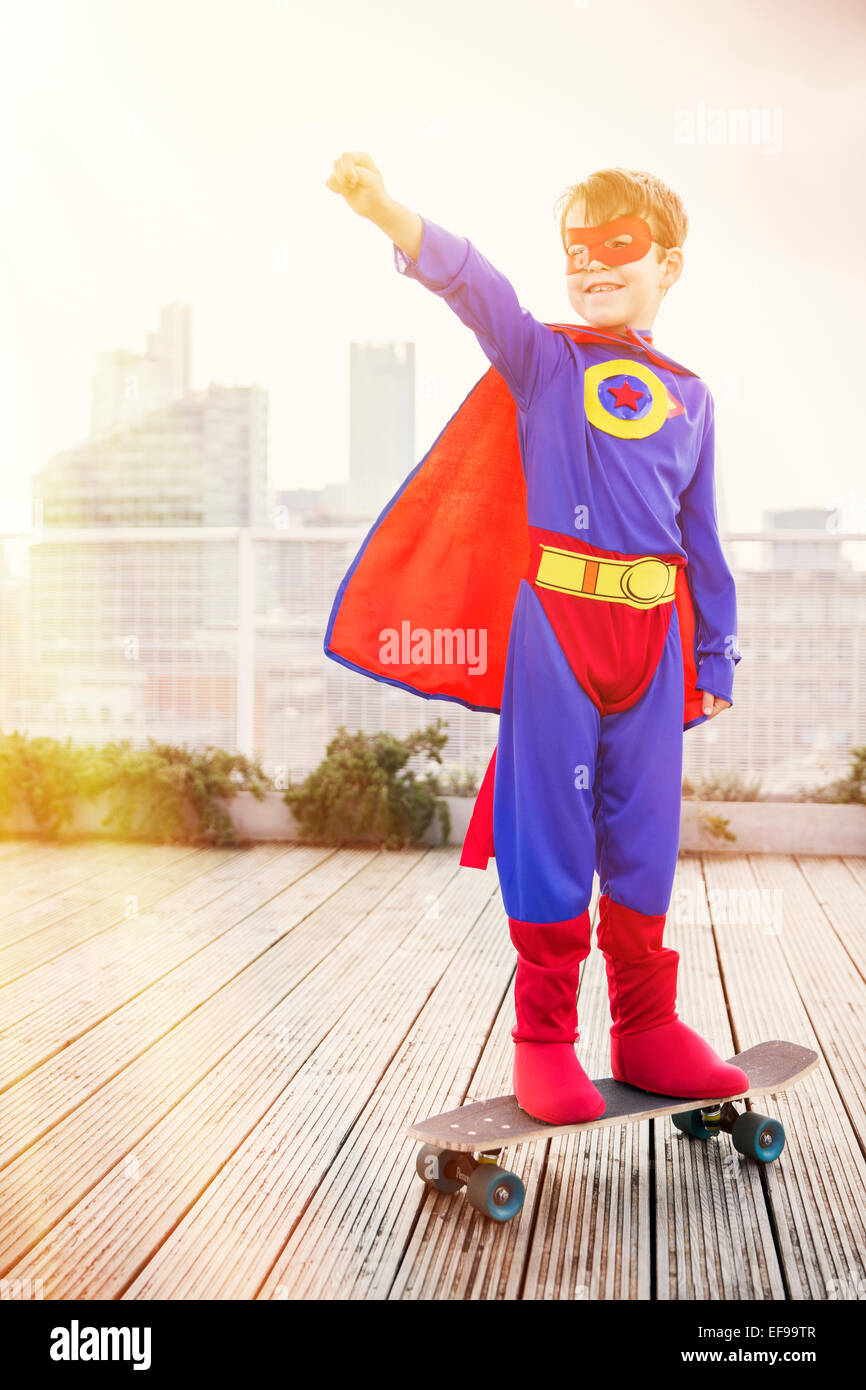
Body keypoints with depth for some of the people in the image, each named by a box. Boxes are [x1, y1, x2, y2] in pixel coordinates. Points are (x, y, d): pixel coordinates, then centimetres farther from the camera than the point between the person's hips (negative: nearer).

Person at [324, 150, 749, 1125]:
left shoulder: (689, 398, 13)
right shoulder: (543, 361, 4)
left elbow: (702, 541, 15)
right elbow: (476, 288, -15)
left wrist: (715, 661, 15)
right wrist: (385, 211, -33)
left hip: (653, 630, 3)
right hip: (555, 620, -3)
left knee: (645, 833, 10)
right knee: (551, 830, 1)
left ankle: (647, 1027, 24)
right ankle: (544, 1038, 14)